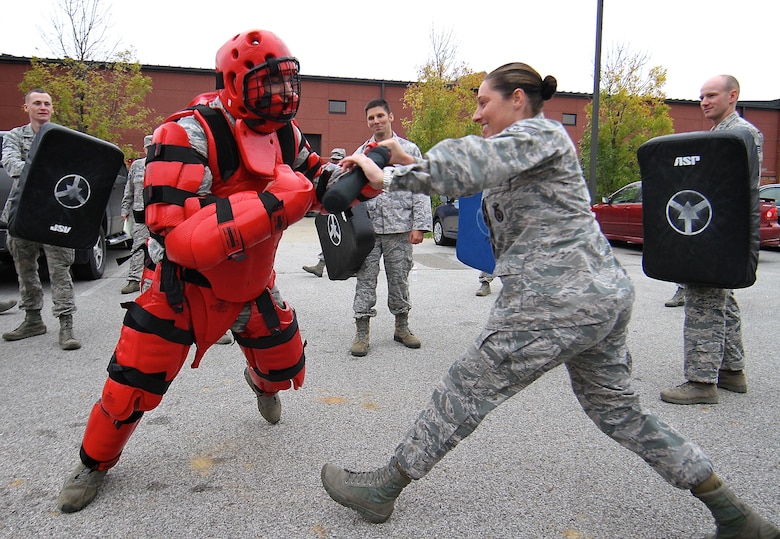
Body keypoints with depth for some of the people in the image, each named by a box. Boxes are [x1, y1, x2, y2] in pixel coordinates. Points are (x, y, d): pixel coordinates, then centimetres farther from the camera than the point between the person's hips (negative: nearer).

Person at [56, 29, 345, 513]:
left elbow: (317, 186, 8)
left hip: (252, 283, 6)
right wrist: (273, 203, -46)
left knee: (286, 367, 14)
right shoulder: (192, 134, -30)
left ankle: (262, 382, 55)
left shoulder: (285, 134, -6)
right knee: (133, 387, -3)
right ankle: (95, 463, 30)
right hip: (184, 284, -5)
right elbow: (179, 237, -40)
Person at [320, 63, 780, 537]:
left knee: (467, 391, -1)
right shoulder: (522, 149, 22)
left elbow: (474, 163, -24)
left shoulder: (541, 133, -7)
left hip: (559, 300, -10)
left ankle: (382, 490, 13)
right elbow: (478, 178, 18)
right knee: (618, 411, 19)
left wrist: (390, 177, -24)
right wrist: (409, 164, 7)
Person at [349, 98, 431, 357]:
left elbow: (420, 190, 3)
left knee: (399, 279, 9)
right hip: (368, 227, 1)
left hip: (399, 228, -1)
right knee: (365, 279, 2)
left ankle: (402, 327, 24)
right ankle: (361, 331, 10)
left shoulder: (409, 149, 6)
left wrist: (419, 225, -5)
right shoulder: (361, 152, 12)